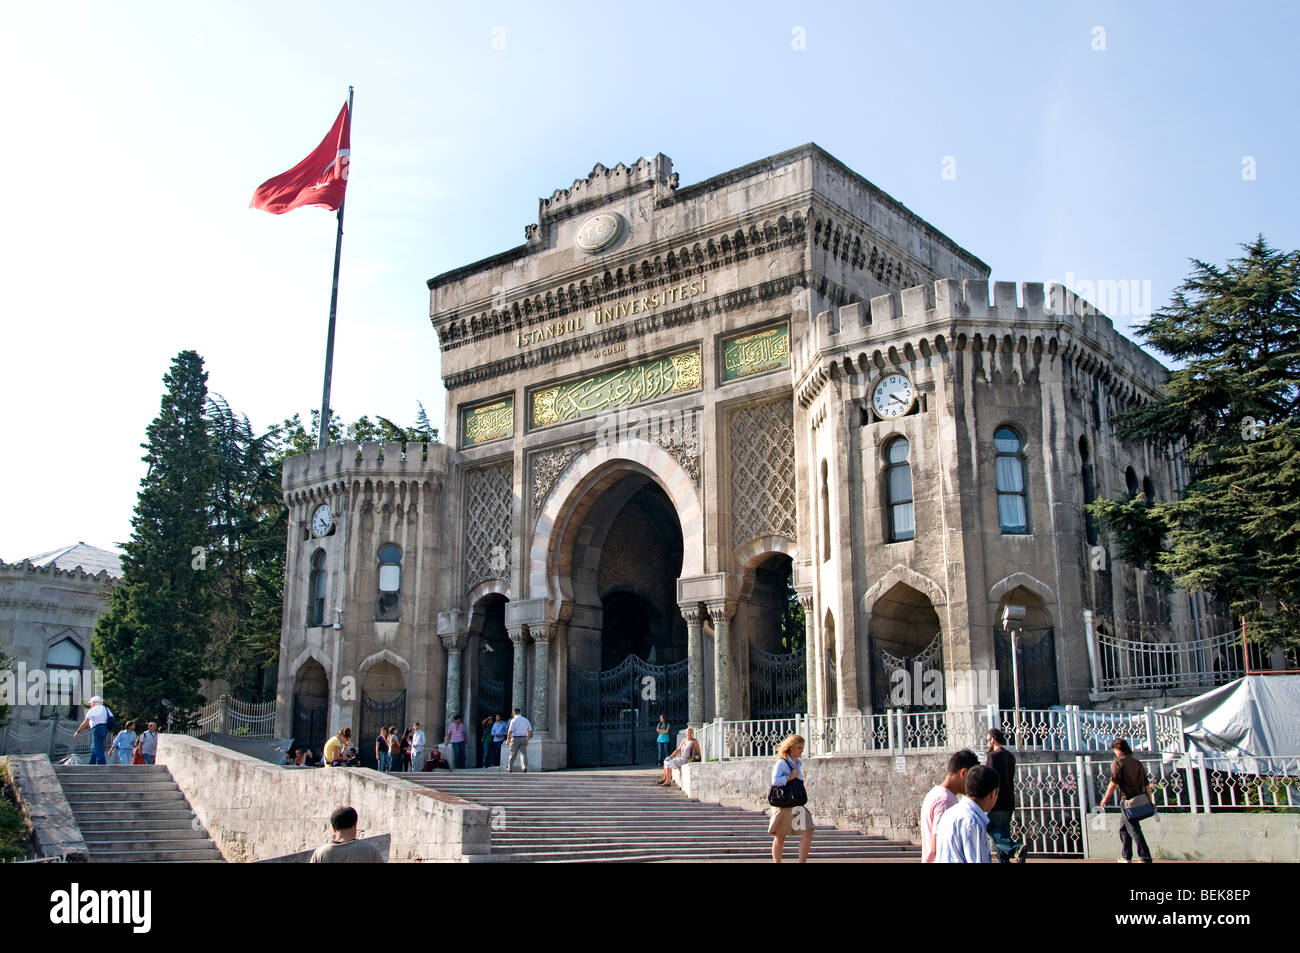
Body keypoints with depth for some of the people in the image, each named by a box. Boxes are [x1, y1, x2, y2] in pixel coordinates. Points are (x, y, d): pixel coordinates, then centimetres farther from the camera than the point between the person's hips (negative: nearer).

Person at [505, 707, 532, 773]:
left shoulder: (513, 720, -6)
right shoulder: (526, 720, 9)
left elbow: (510, 731, -12)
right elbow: (530, 730, 15)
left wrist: (507, 739, -1)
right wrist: (527, 739, 26)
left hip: (515, 738, -3)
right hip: (524, 738, 3)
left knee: (513, 754, 10)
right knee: (523, 753, -2)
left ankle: (510, 769, 23)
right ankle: (525, 767, -23)